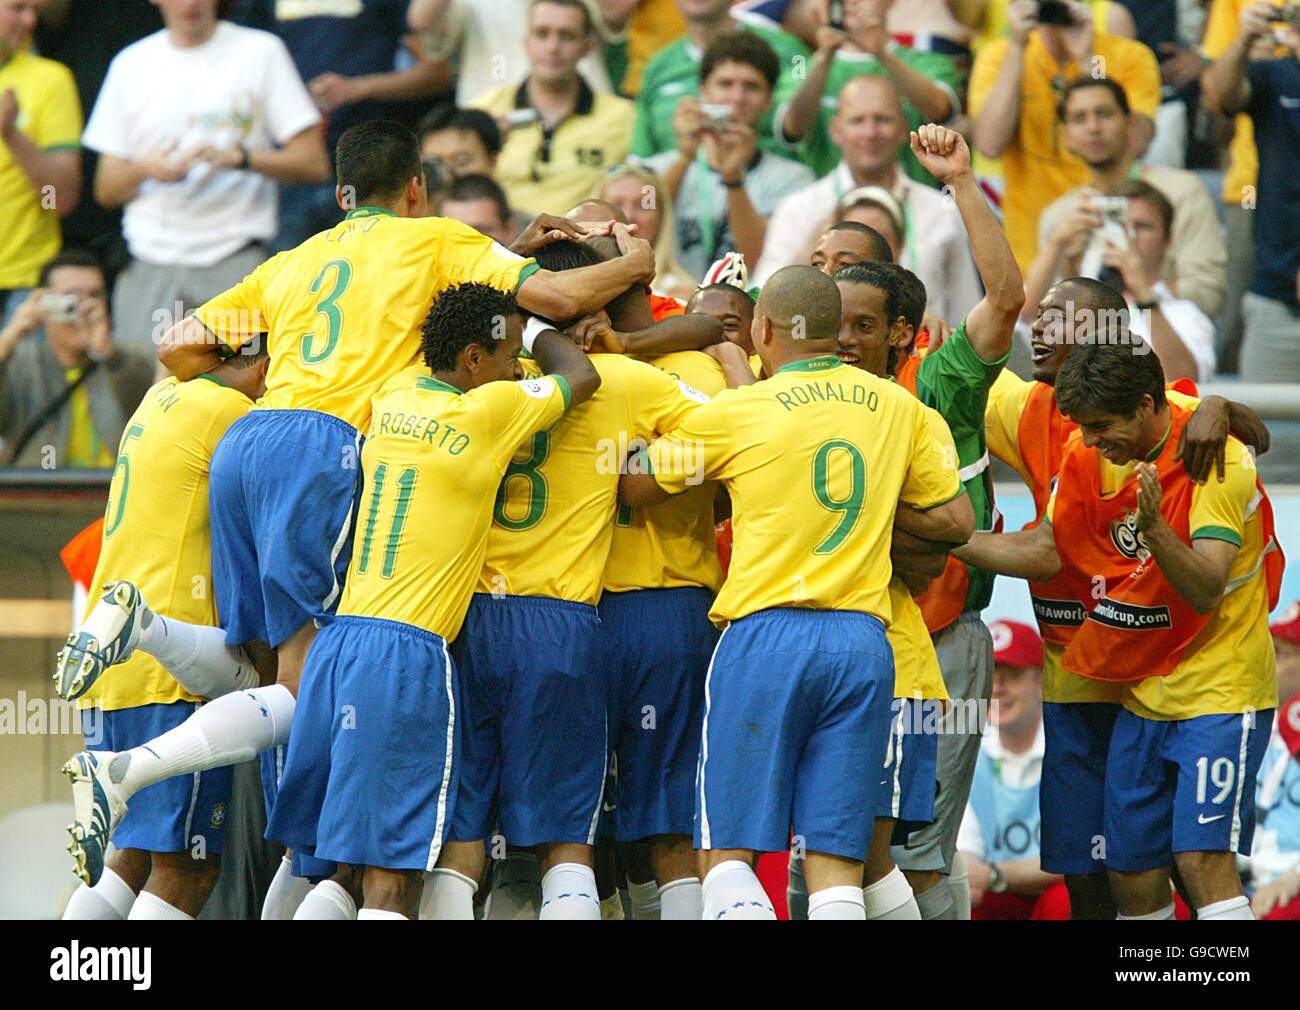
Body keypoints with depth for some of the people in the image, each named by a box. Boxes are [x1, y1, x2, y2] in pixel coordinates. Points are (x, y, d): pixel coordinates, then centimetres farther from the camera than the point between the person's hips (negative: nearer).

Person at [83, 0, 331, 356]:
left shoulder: (260, 51, 5)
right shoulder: (132, 63, 13)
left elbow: (313, 164, 1)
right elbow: (106, 190, 13)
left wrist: (238, 158, -15)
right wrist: (145, 169, -10)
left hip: (236, 258, -2)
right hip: (150, 263, 2)